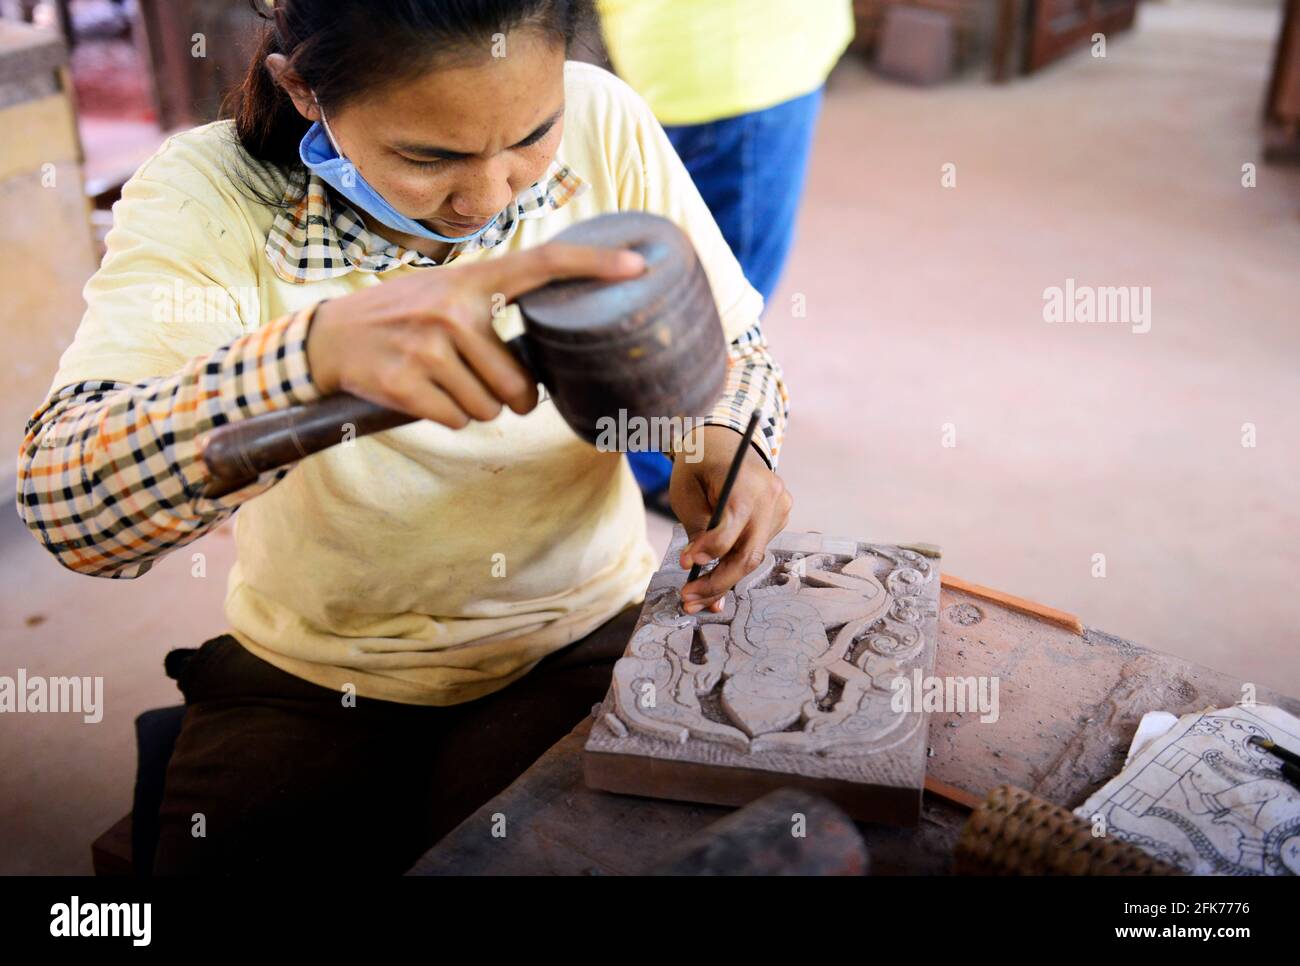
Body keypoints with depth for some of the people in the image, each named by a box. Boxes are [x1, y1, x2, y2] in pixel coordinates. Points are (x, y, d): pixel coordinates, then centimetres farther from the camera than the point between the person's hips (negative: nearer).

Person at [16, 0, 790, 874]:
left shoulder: (603, 124, -13)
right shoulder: (205, 197, -20)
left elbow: (734, 354, -2)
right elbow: (69, 508, -33)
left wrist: (721, 439, -25)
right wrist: (321, 348, -50)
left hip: (582, 637, 1)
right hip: (311, 675, 0)